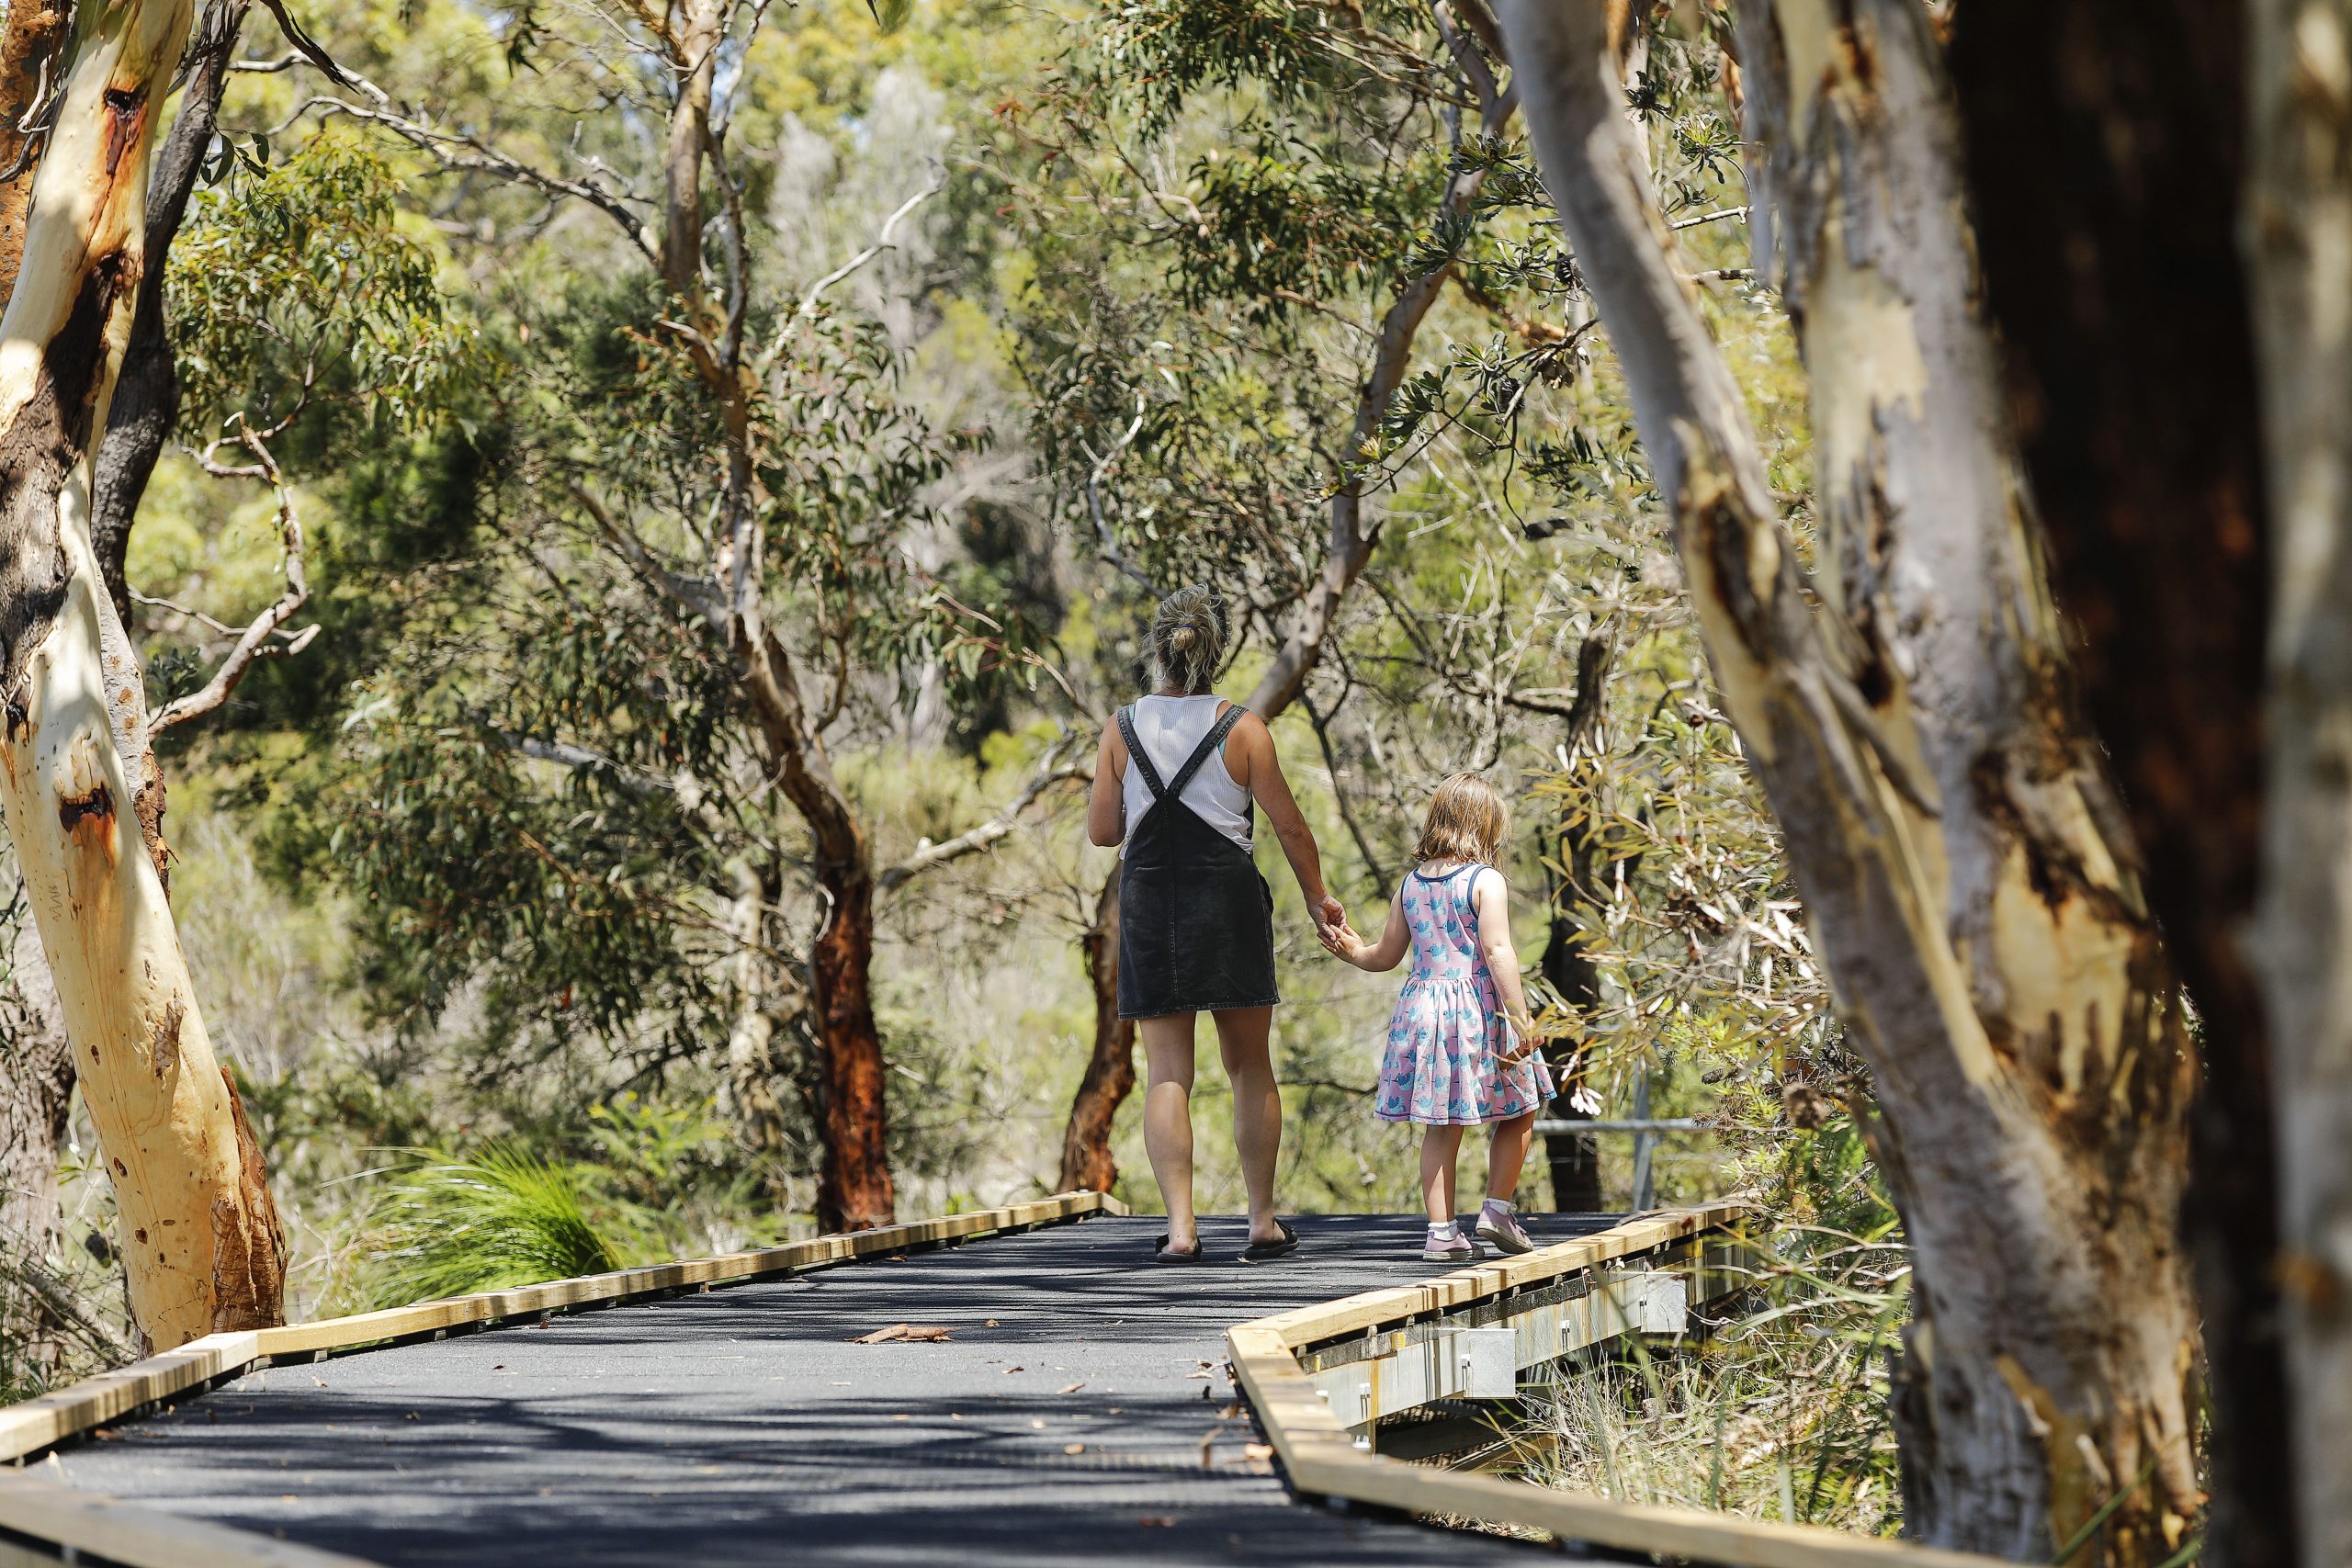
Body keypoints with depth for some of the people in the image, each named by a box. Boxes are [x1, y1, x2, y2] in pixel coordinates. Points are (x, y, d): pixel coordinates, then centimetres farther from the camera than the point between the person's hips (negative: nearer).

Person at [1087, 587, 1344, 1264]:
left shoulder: (1122, 730, -1)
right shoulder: (1242, 729, -5)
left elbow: (1101, 829, 3)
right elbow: (1289, 825, -2)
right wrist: (1317, 896, 12)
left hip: (1149, 903, 1)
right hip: (1229, 900, -1)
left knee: (1166, 1074, 1)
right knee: (1250, 1067, 10)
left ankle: (1180, 1226, -9)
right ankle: (1263, 1222, 11)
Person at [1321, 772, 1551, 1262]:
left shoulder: (1410, 885, 9)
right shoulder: (1486, 881, -8)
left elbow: (1384, 956, 17)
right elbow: (1498, 953, -16)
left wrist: (1353, 951, 37)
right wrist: (1521, 1019, -15)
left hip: (1424, 1010, 5)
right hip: (1479, 1011, -5)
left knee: (1441, 1124, 9)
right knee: (1519, 1111, 12)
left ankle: (1441, 1230, 5)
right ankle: (1497, 1209, 7)